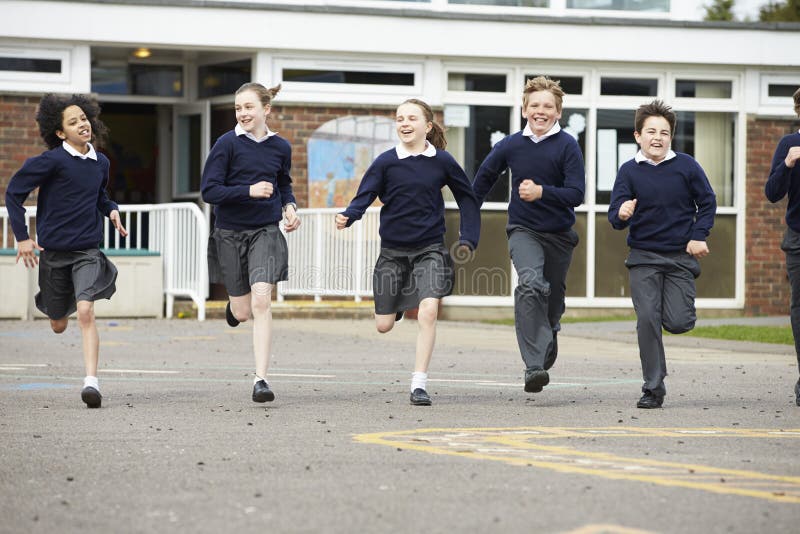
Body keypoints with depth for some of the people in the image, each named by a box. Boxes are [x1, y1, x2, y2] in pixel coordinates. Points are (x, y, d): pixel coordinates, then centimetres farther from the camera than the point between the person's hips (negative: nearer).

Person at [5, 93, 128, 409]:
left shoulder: (101, 163, 4)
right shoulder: (53, 160, -11)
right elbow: (14, 192, -7)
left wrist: (112, 210, 3)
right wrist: (22, 237, -10)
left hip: (88, 250, 1)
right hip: (54, 251, -1)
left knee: (85, 311, -21)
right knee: (59, 324, 13)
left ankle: (91, 382, -25)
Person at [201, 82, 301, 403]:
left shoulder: (280, 147, 4)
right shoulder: (228, 144, -7)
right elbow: (209, 190, -12)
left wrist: (289, 206, 4)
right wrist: (249, 191, -23)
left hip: (266, 232, 1)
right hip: (231, 233, -1)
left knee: (261, 301, -16)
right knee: (243, 312, 8)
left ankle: (261, 380, -14)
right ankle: (234, 303, 50)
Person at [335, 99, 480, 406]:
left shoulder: (442, 161, -2)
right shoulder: (386, 162, -5)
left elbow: (466, 198, 9)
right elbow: (364, 196, -11)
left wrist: (468, 239, 3)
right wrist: (347, 217, -32)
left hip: (430, 249, -1)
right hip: (393, 250, 1)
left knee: (428, 311, -21)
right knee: (383, 326, 7)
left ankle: (419, 384, -12)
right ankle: (395, 302, 47)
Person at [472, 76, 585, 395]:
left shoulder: (567, 146, -10)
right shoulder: (510, 146, -3)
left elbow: (576, 194, -16)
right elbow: (484, 179, 15)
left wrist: (542, 192, -31)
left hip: (559, 234, 1)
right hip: (523, 230, -1)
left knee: (553, 295, 16)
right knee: (530, 284, -26)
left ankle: (549, 335, 53)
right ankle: (534, 366, -33)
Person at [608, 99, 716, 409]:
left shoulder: (686, 166, -2)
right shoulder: (629, 171, -2)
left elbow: (707, 203, 9)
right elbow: (615, 216, -6)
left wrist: (699, 236, -4)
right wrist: (621, 214, -30)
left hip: (680, 256, 0)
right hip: (643, 258, 0)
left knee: (678, 323, -9)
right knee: (647, 319, -12)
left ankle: (677, 305, 30)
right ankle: (653, 389, -2)